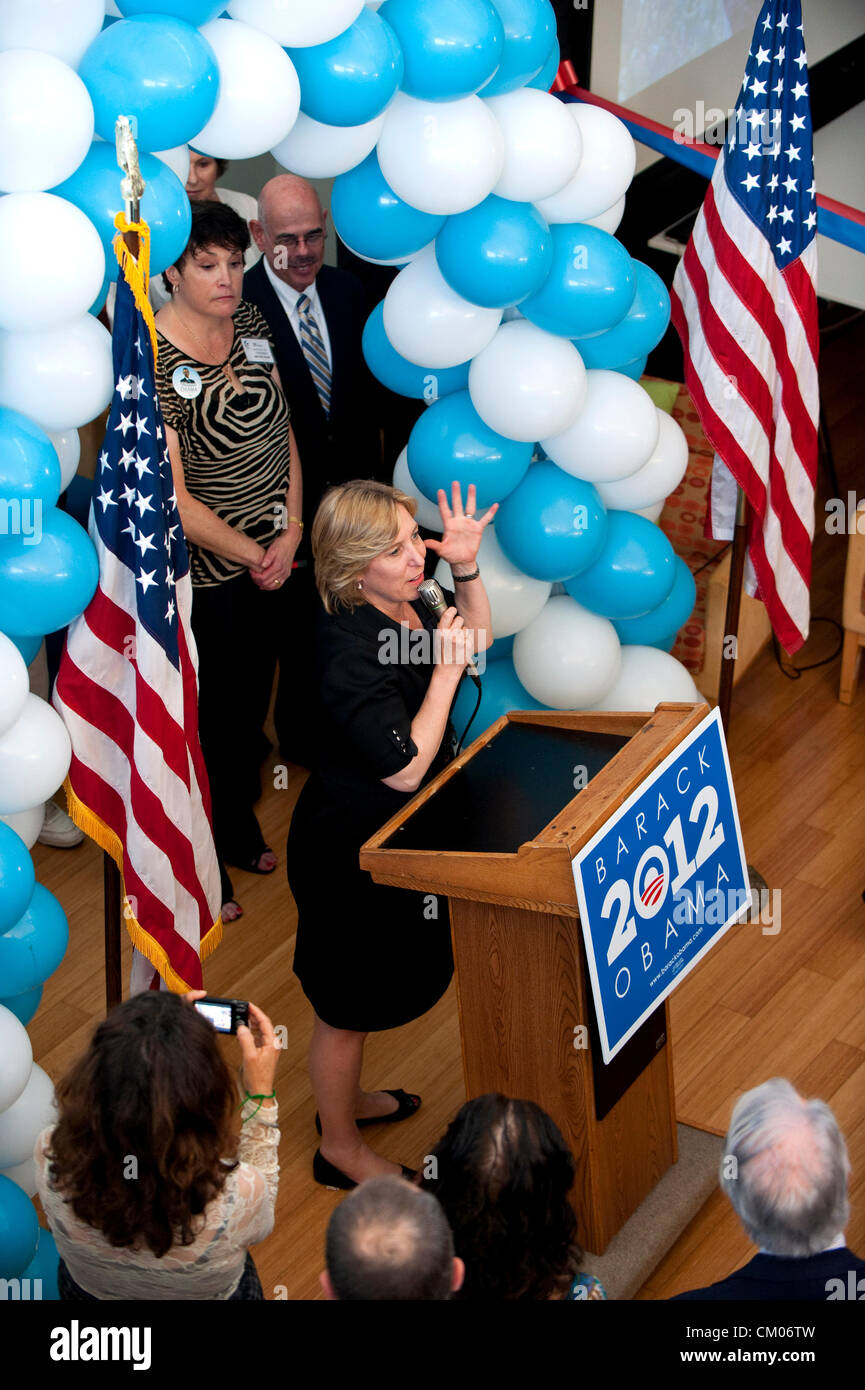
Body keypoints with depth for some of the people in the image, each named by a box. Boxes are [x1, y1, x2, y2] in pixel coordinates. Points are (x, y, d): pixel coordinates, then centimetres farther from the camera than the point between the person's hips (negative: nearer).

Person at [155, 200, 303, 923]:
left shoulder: (251, 323, -1)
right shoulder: (151, 363, -23)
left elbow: (282, 431, 6)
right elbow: (172, 499, -22)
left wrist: (289, 535, -5)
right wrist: (253, 556, -14)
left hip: (271, 559, 7)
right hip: (201, 575, -6)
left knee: (252, 698, 22)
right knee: (207, 717, 8)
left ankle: (241, 828, 44)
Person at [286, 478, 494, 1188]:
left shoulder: (403, 603, -5)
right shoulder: (352, 653, -32)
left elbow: (476, 637, 15)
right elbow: (405, 768, -32)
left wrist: (467, 567, -3)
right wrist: (446, 667, -30)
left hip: (384, 836, 9)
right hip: (351, 855, -9)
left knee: (364, 992, 28)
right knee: (348, 1002, 10)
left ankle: (346, 1098, 51)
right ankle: (341, 1148, 29)